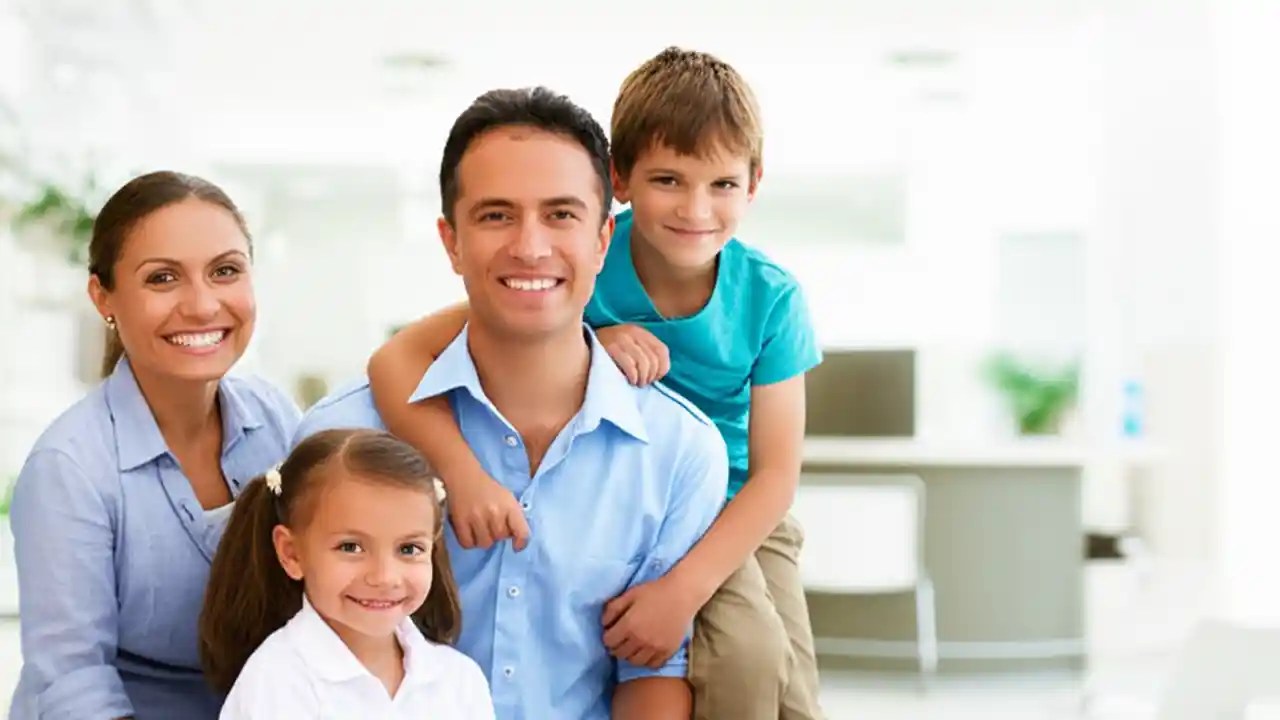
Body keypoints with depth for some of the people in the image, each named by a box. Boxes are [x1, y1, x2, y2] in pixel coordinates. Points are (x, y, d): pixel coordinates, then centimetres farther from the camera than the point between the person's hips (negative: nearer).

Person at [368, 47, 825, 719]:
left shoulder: (770, 297, -13)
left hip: (737, 517, 3)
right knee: (747, 653, -25)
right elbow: (397, 359, -24)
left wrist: (685, 587, -28)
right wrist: (463, 471, -42)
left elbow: (776, 473, -13)